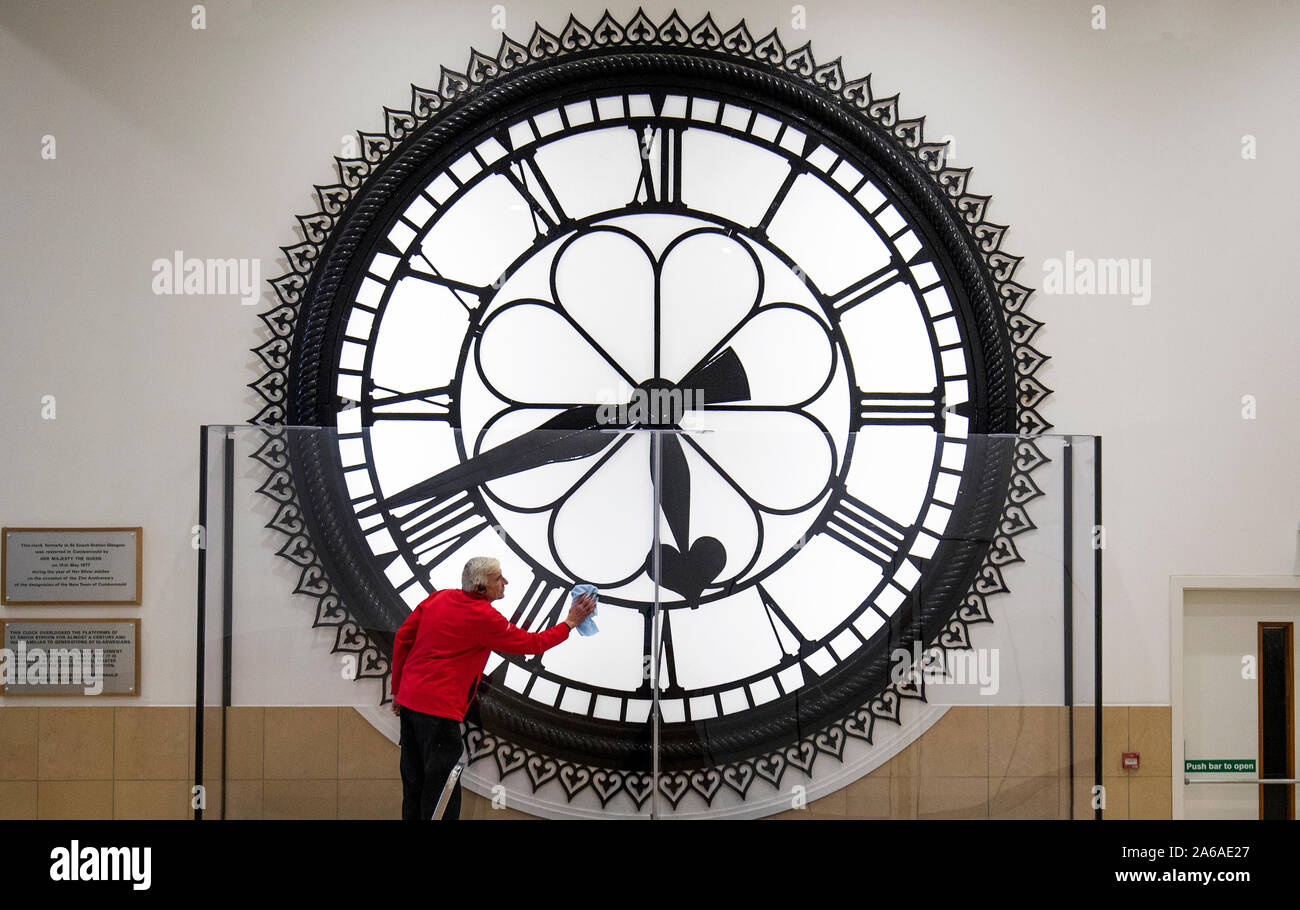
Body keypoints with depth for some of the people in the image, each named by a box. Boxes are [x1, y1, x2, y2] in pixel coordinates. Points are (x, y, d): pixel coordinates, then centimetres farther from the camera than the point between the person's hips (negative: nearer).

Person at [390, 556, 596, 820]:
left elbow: (402, 638, 10)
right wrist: (570, 623, 6)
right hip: (439, 708, -9)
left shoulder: (439, 598, 7)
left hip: (409, 699, 9)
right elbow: (532, 643, -6)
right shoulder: (484, 617, -14)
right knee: (441, 789, -2)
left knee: (415, 783, 18)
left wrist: (398, 689, 18)